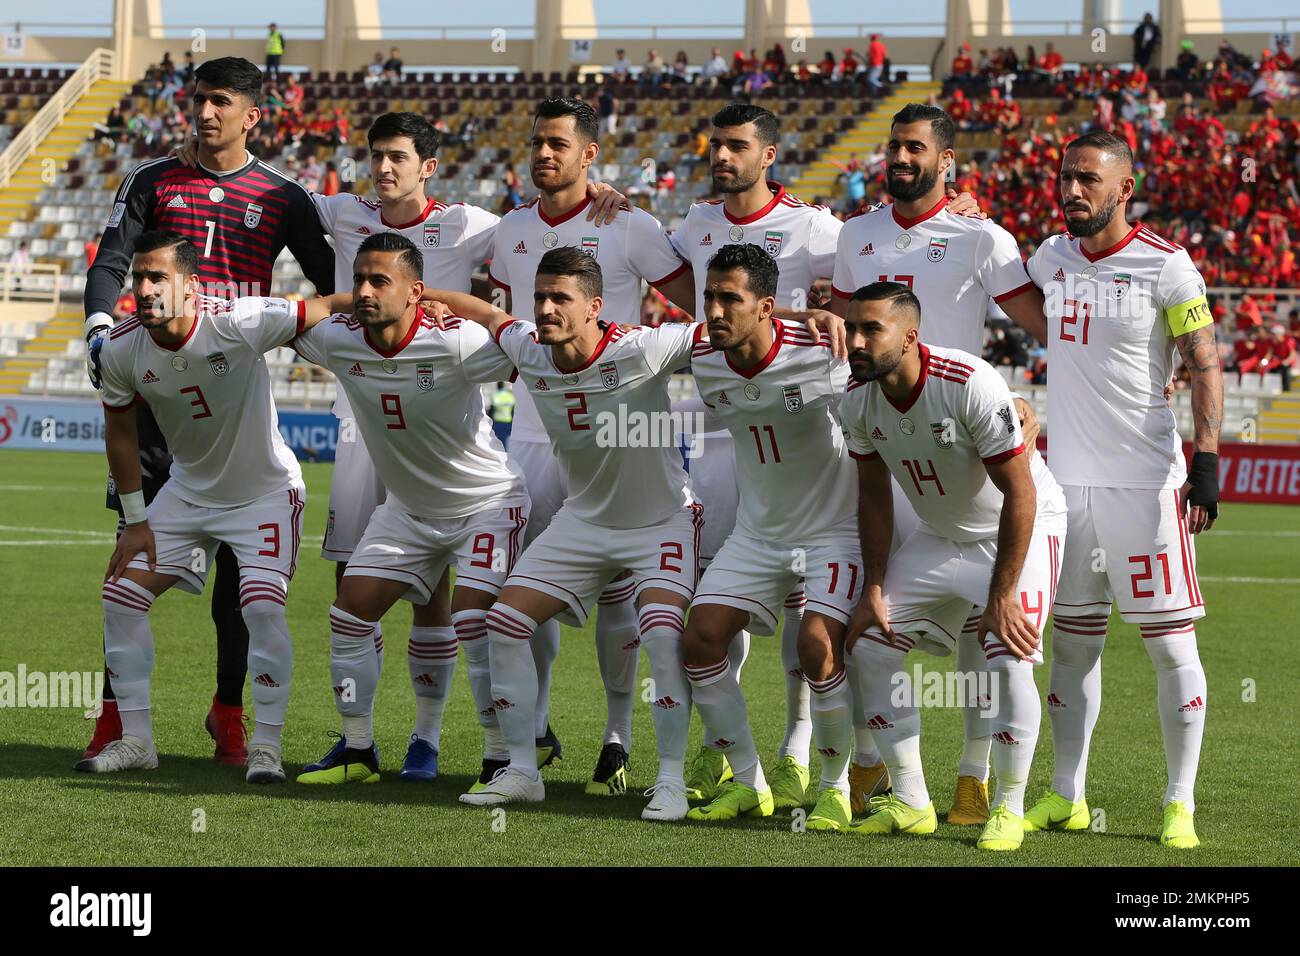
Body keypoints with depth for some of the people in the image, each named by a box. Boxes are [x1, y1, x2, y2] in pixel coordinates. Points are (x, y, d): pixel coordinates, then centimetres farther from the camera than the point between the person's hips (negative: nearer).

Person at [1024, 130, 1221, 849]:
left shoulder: (1165, 268, -8)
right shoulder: (1049, 259, 9)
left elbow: (1205, 368, -8)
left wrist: (1206, 459, -16)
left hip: (1145, 481, -5)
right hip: (1067, 479, 5)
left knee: (1170, 645, -2)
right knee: (1072, 639, 9)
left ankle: (1180, 803, 5)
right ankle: (1066, 796, 17)